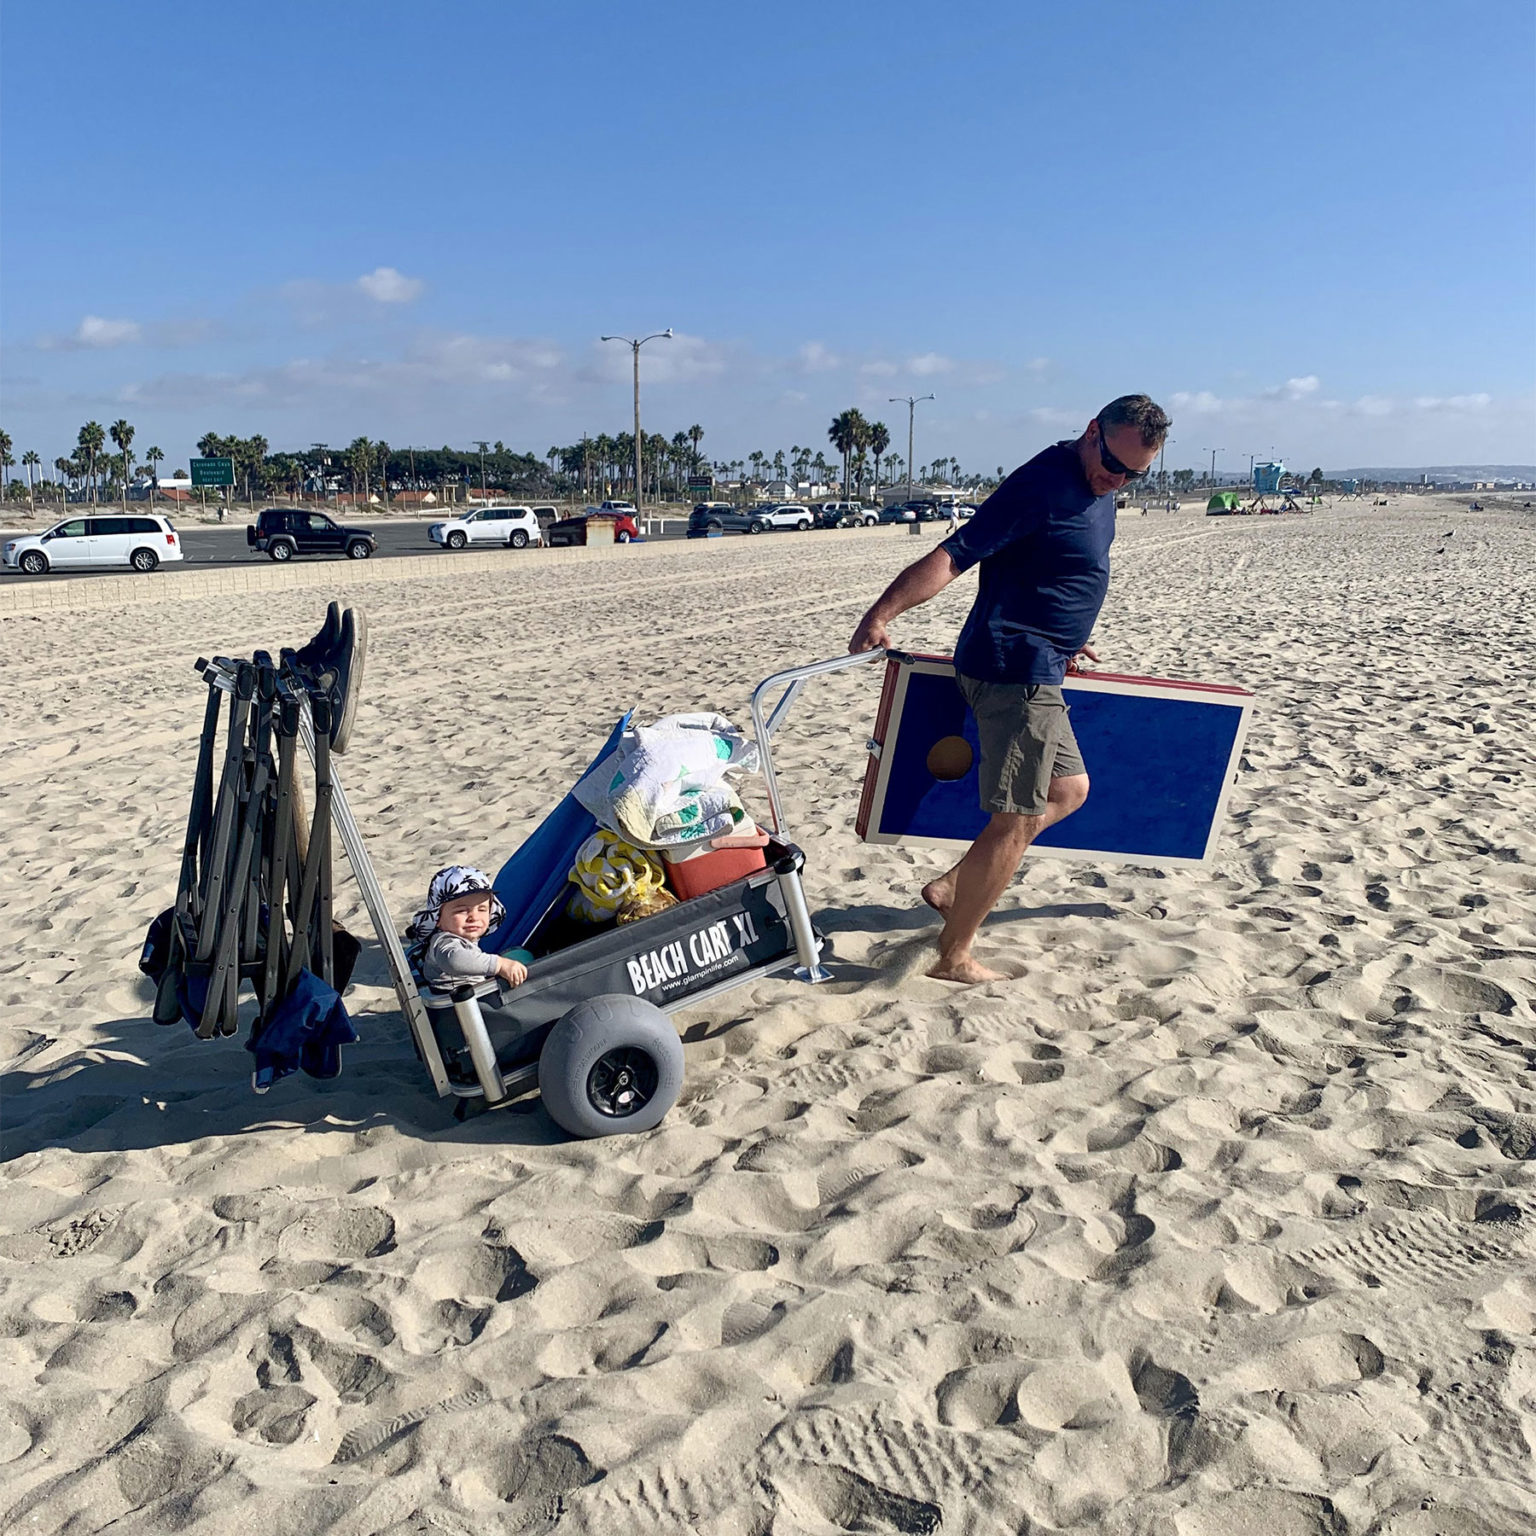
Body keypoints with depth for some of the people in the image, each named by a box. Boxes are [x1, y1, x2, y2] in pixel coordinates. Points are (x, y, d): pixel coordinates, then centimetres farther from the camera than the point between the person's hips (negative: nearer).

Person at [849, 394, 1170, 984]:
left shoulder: (1096, 487, 13)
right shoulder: (1044, 482, -18)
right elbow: (954, 555, -26)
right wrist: (880, 614, -35)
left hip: (1034, 670, 10)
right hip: (1012, 668, -10)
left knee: (1068, 789, 20)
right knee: (1016, 819, -6)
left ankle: (951, 888, 21)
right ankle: (953, 957, 5)